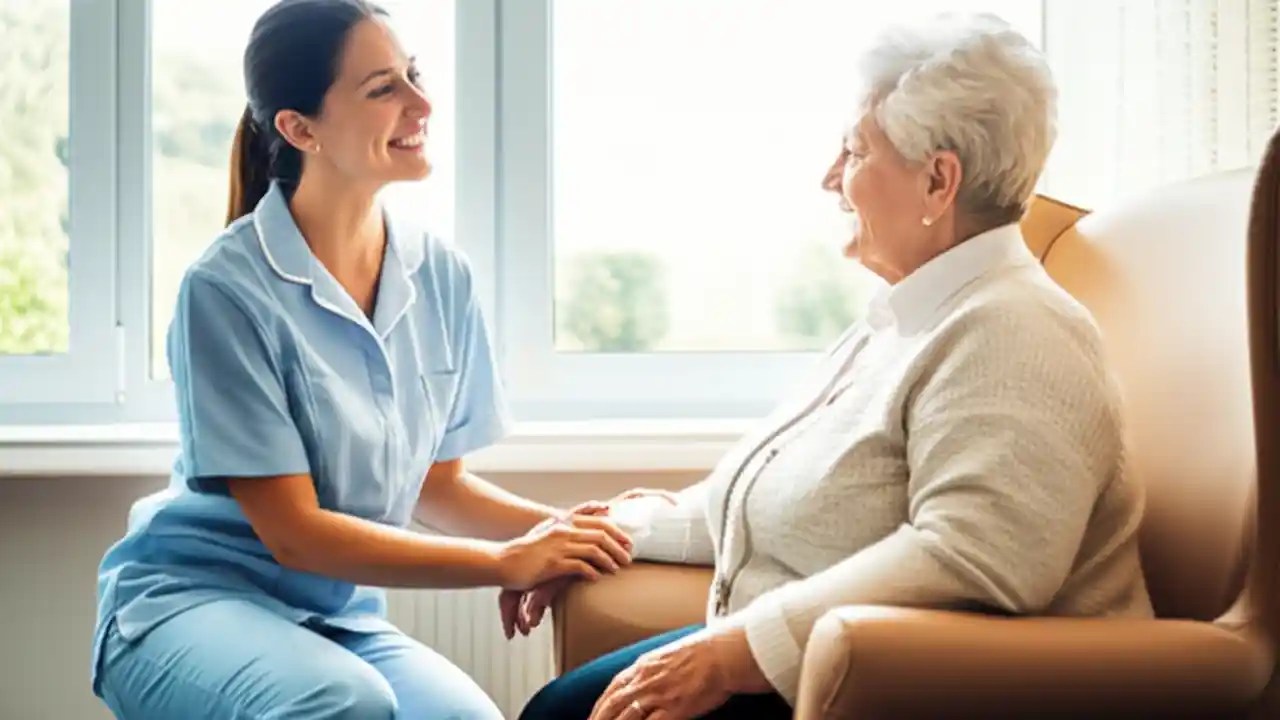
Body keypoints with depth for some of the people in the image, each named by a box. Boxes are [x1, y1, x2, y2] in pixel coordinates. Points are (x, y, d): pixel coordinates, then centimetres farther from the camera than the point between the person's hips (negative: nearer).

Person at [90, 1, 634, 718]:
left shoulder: (441, 276, -2)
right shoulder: (228, 288, -18)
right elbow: (294, 534, -17)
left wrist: (553, 525, -10)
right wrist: (508, 562, -19)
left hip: (340, 618, 4)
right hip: (193, 601, -3)